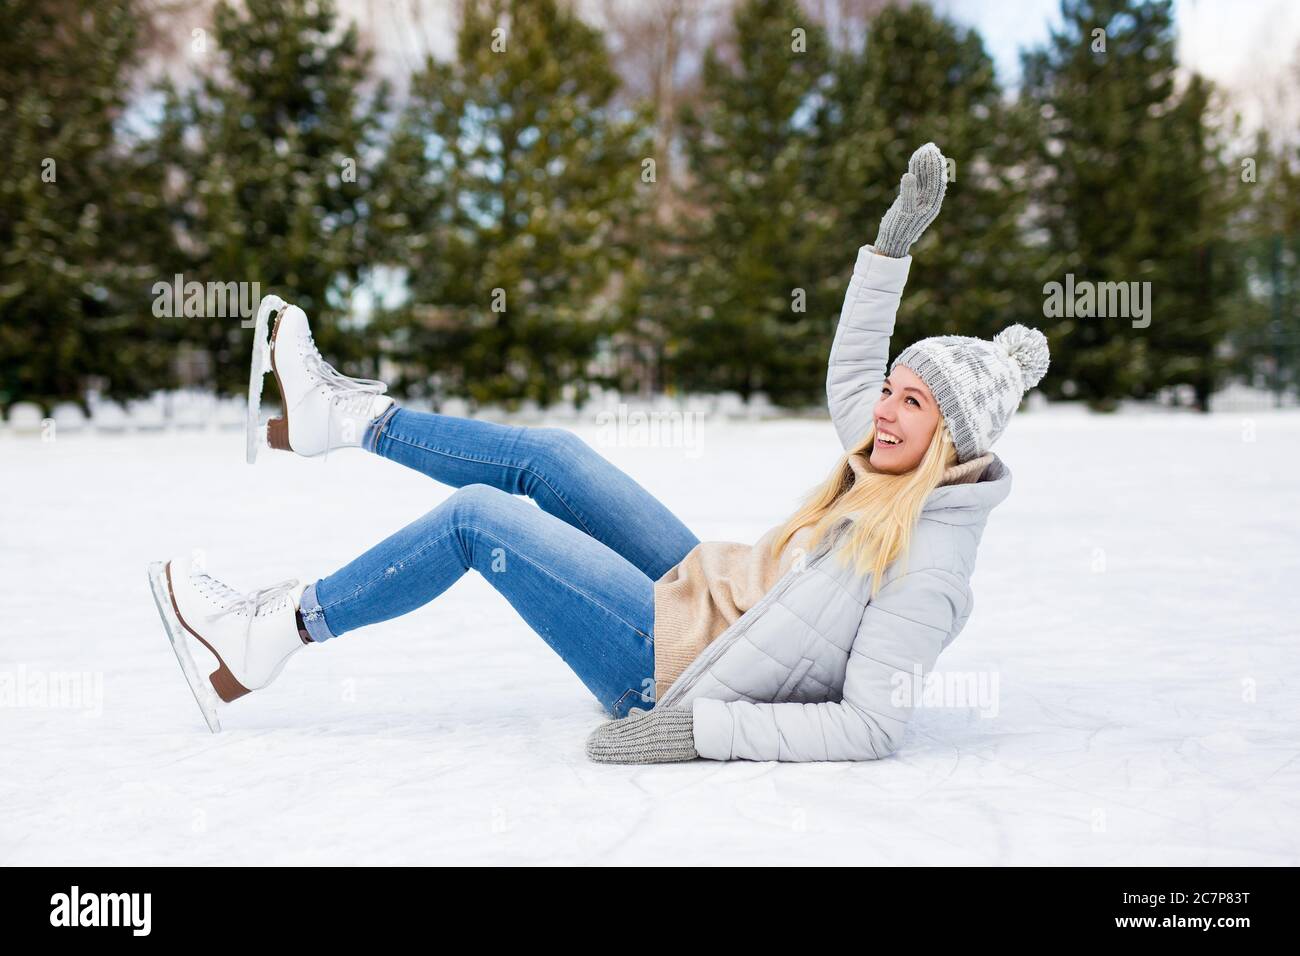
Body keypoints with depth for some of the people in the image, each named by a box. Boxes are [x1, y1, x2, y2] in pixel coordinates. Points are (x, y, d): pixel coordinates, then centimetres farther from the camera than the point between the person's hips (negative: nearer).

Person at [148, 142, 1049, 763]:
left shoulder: (930, 562, -25)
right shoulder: (901, 471, 0)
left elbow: (873, 726, -29)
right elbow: (848, 378, 17)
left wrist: (701, 729, -32)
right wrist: (896, 238, 11)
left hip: (675, 672, -9)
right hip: (705, 597, 9)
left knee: (476, 516, -10)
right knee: (550, 456, 6)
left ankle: (275, 631, 5)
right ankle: (344, 413, 23)